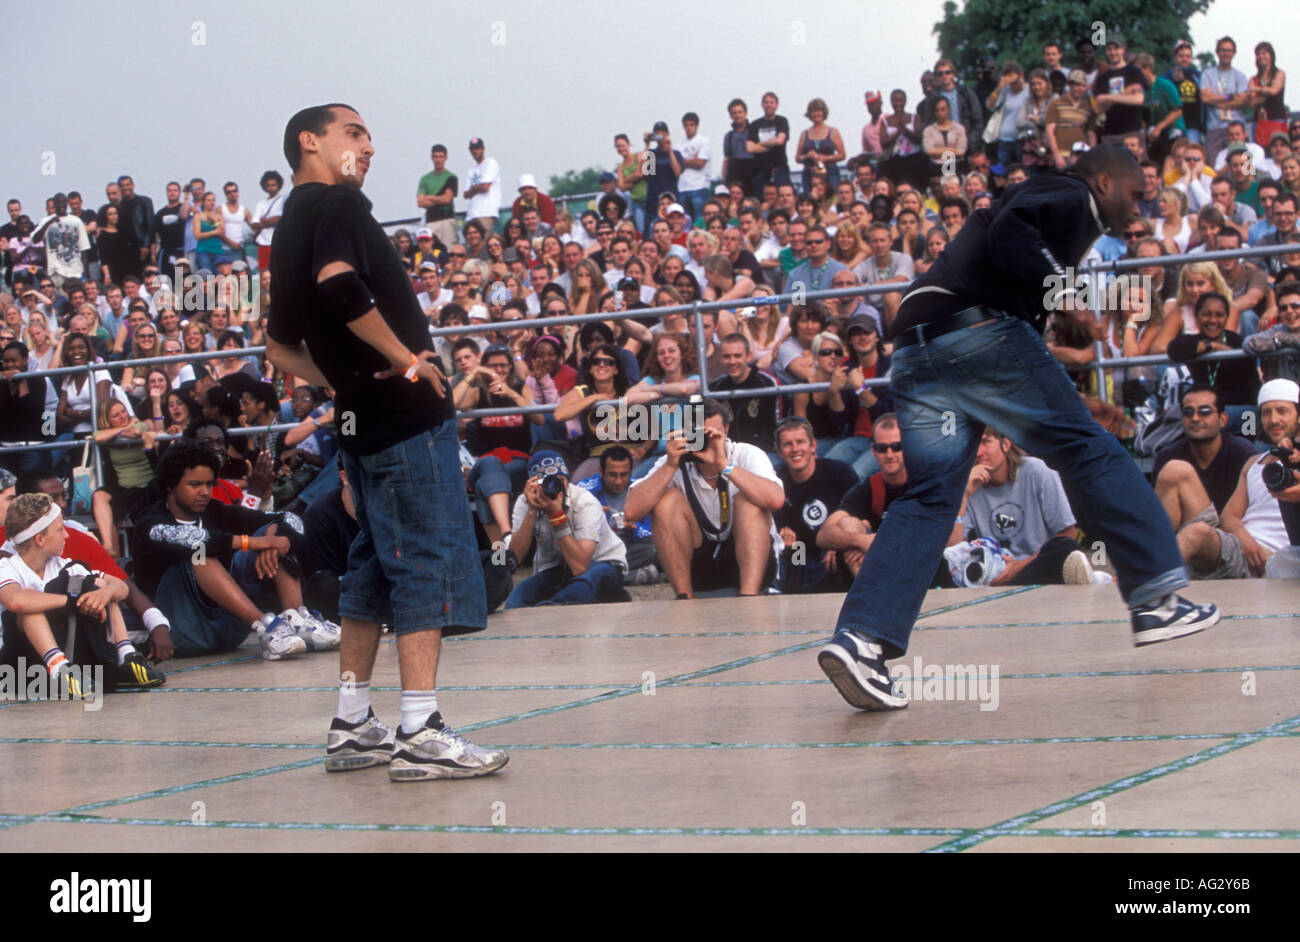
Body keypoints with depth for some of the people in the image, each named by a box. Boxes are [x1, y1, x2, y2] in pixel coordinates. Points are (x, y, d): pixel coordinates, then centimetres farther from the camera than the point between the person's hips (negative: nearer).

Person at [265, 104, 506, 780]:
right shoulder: (336, 204, -9)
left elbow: (281, 348, 24)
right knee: (429, 561, -8)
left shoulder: (291, 226, 18)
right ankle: (420, 734, -10)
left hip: (363, 420, 10)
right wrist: (406, 359, -20)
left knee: (376, 567, 15)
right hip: (408, 417, -9)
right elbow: (340, 283, -29)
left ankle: (352, 725, 18)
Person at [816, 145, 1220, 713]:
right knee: (1087, 451, -1)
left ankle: (862, 639, -11)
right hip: (975, 328, -9)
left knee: (929, 497, 3)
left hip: (912, 350, 9)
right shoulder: (1072, 196, 9)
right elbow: (1009, 234, -14)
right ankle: (1156, 598, -1)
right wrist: (1060, 291, -16)